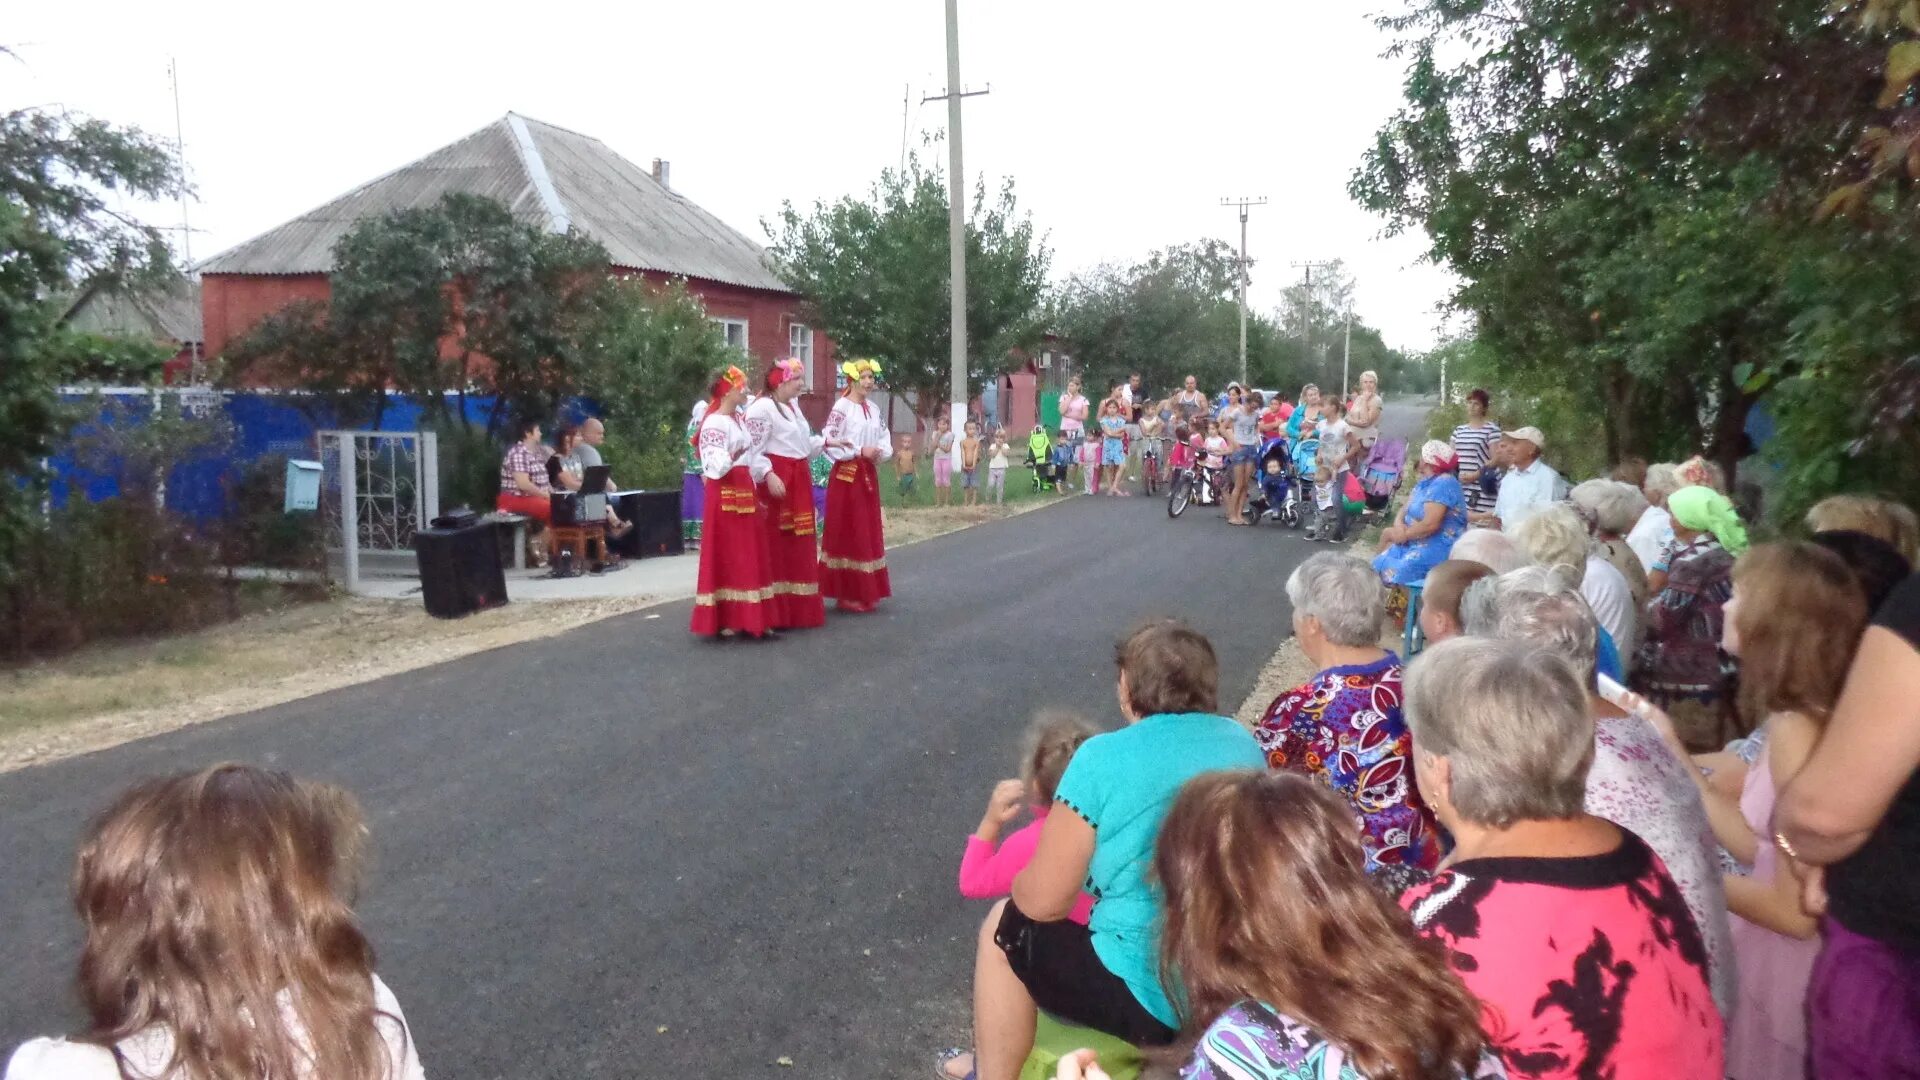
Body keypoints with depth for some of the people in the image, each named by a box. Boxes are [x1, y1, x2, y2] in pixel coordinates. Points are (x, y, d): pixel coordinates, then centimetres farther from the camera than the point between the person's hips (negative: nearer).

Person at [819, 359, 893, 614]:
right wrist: (860, 451, -19)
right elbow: (829, 443, -16)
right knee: (847, 533, -3)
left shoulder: (874, 410, 11)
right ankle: (848, 594, 3)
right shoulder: (841, 407, -10)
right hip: (847, 475, -7)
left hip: (869, 474, 7)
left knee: (868, 532, 11)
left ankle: (865, 591, 20)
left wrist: (880, 452, -7)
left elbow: (885, 441, 14)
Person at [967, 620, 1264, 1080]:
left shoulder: (1104, 758, -14)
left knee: (1006, 927, 16)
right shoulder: (1243, 742, 4)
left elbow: (1042, 901, -8)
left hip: (1158, 1000, -7)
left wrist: (1020, 882, 14)